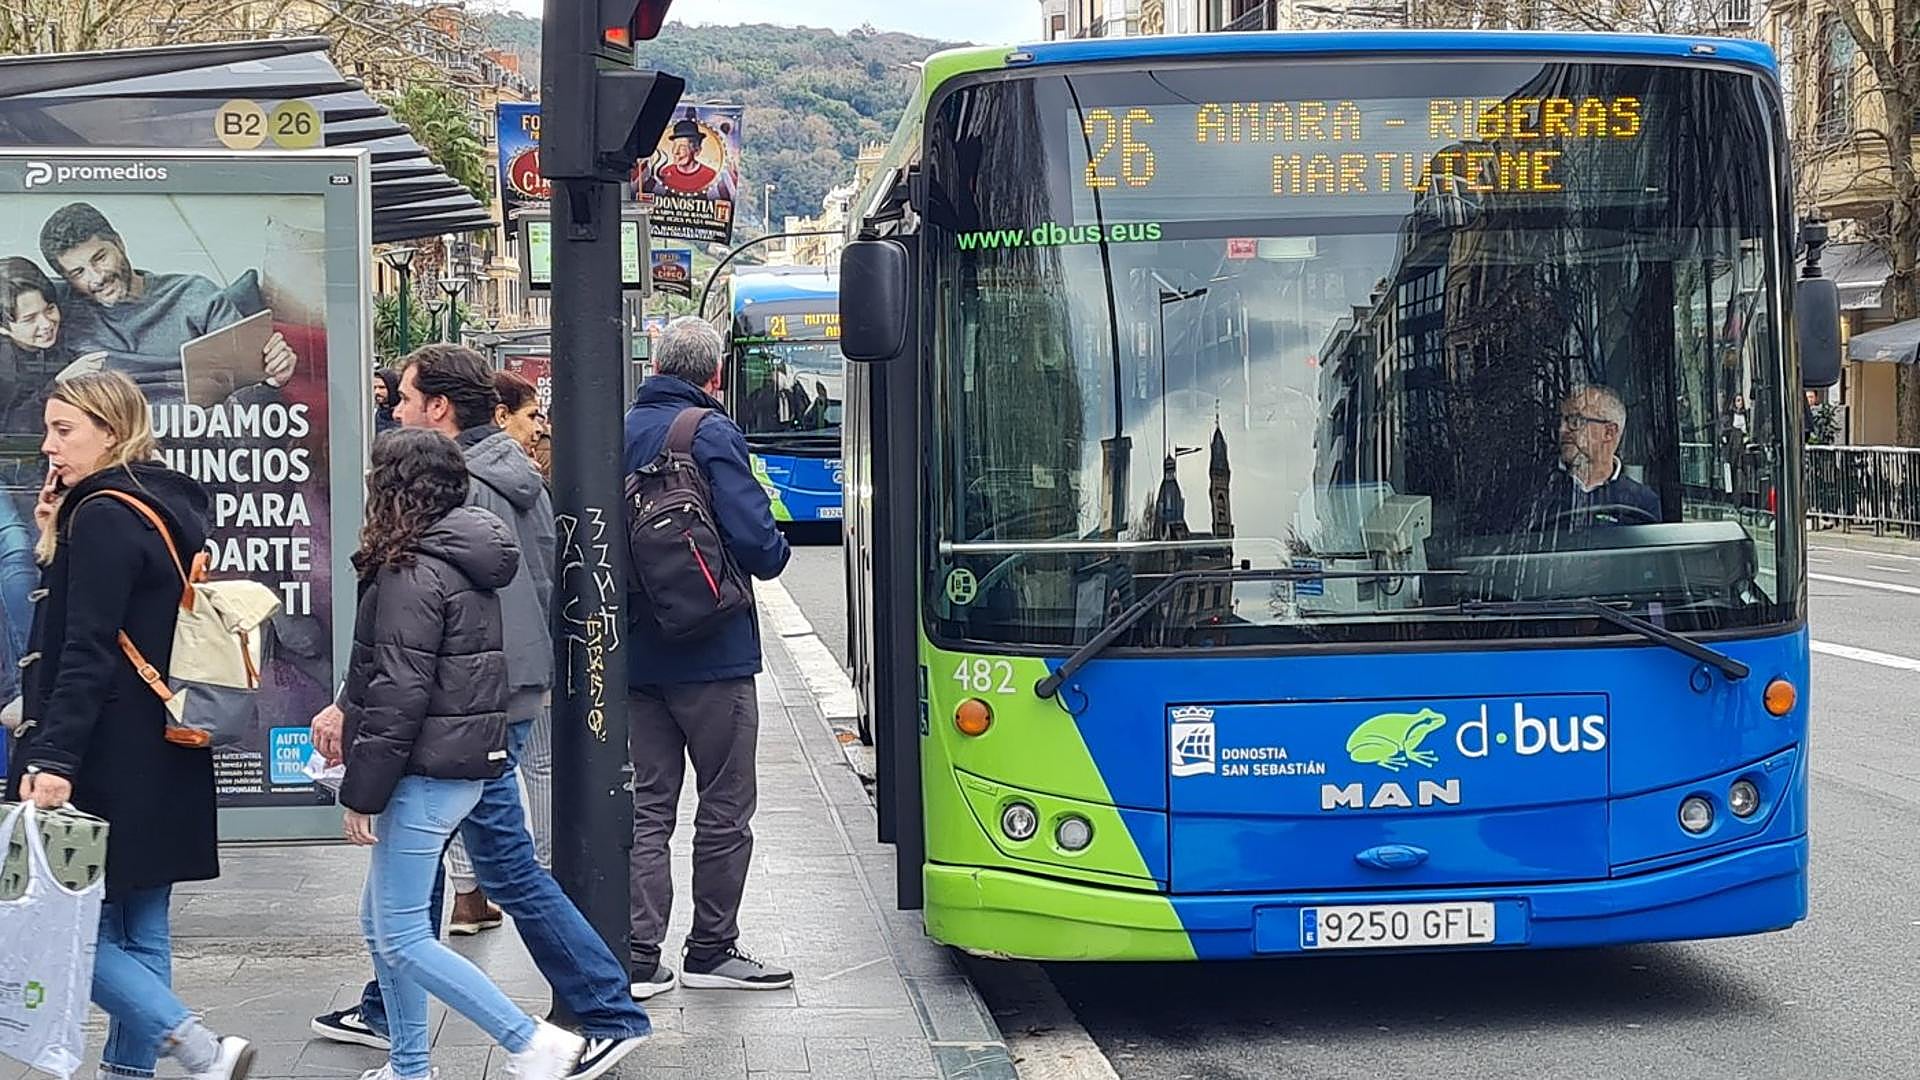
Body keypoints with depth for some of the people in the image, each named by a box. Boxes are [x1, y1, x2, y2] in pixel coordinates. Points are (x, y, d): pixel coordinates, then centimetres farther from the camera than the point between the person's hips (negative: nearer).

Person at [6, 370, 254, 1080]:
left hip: (108, 763, -9)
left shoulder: (102, 517, -13)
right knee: (137, 928, 12)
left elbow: (87, 653, -21)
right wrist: (59, 541, 10)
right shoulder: (170, 508, 14)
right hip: (164, 760, 9)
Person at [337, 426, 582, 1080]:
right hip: (464, 763, 10)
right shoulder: (462, 564, 13)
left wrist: (362, 792, -15)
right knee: (381, 924, 17)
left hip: (427, 773, -10)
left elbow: (398, 694, -20)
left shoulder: (412, 573, -17)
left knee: (400, 936, -5)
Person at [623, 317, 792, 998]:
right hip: (712, 656, -6)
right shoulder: (712, 433, -12)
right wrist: (777, 553, 3)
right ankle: (711, 952, 13)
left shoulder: (619, 434, 5)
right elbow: (756, 543, -18)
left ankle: (639, 959, 6)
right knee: (725, 806, 7)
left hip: (635, 654, 6)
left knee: (648, 807, 10)